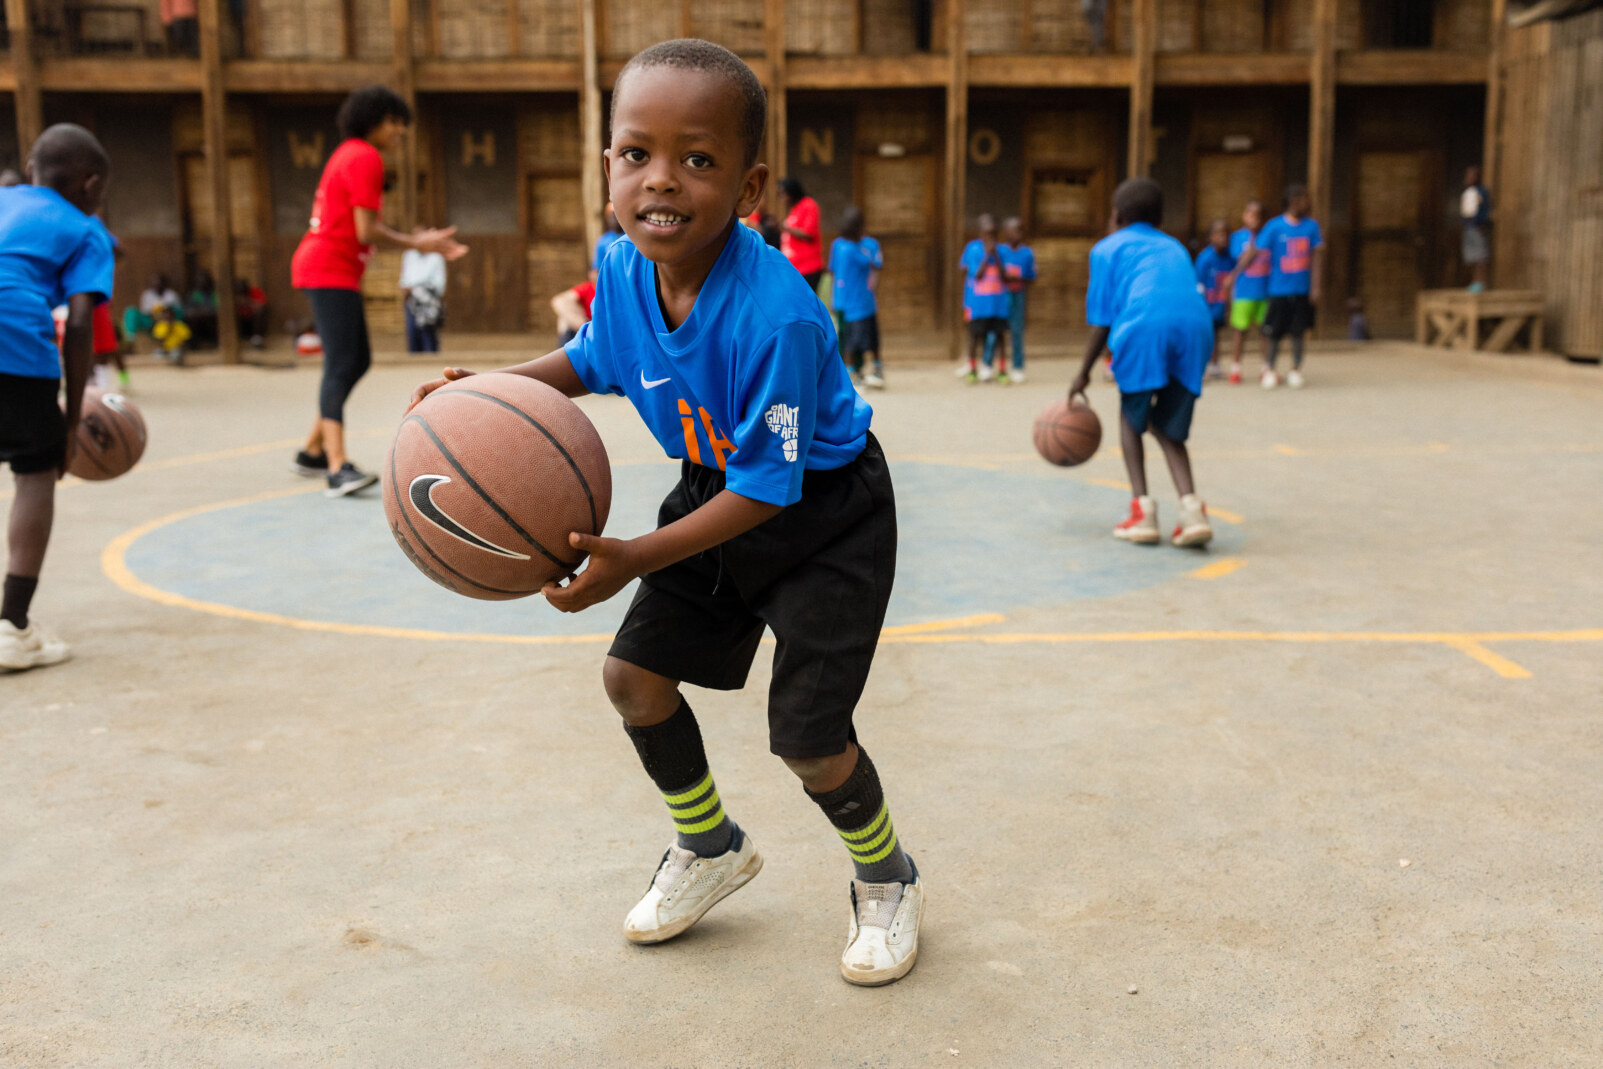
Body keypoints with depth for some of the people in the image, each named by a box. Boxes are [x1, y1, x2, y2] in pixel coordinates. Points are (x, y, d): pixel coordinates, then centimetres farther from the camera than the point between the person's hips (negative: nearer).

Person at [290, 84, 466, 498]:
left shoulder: (351, 154, 20)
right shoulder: (365, 158, -11)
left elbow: (360, 227, 18)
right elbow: (367, 232, -18)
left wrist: (416, 240, 8)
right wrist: (415, 243, -4)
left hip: (336, 270, 11)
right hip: (330, 271, -11)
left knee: (358, 361, 15)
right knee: (341, 365, -18)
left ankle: (313, 451, 22)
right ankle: (338, 467, -25)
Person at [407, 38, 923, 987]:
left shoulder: (776, 317, -36)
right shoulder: (623, 269, -14)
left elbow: (766, 490, -29)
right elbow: (595, 359, 9)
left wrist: (636, 559, -32)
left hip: (825, 515, -7)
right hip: (714, 490, 7)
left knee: (808, 738, -9)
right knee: (634, 673, 8)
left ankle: (887, 879, 25)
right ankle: (713, 848, 34)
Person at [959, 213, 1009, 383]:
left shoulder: (1000, 250, 6)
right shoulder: (972, 248, -1)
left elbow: (1004, 275, -4)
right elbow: (977, 274, -8)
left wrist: (995, 255, -13)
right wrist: (987, 256, -12)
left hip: (998, 300, 2)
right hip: (977, 298, -2)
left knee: (999, 334, 1)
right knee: (975, 334, 5)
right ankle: (972, 368, 20)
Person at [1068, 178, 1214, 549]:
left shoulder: (1108, 247, 22)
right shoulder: (1175, 248, 36)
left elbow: (1102, 320, 15)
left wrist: (1084, 373, 23)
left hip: (1144, 326, -4)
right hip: (1196, 326, 4)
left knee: (1132, 416, 19)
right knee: (1167, 427, 18)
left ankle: (1142, 509, 6)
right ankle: (1190, 506, -3)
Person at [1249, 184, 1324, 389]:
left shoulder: (1311, 226, 2)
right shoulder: (1274, 226, -6)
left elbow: (1317, 257, 2)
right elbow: (1256, 250, -6)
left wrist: (1316, 287, -4)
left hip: (1302, 290, 2)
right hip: (1279, 290, -2)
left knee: (1298, 333, 5)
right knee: (1274, 333, 3)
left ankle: (1295, 370, 18)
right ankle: (1269, 370, 21)